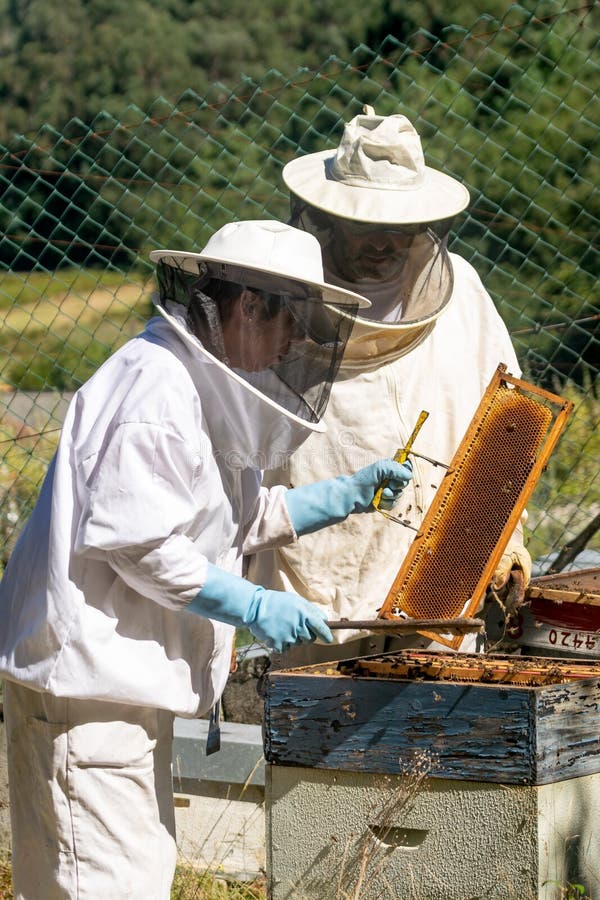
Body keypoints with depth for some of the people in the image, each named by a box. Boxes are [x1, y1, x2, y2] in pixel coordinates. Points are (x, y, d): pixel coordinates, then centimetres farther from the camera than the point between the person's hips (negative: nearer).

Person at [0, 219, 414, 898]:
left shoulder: (202, 386, 17)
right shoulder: (156, 388, -17)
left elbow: (241, 520, 23)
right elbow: (134, 540, -23)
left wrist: (344, 498, 16)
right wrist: (252, 606, -19)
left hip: (129, 677, 11)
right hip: (85, 671, -11)